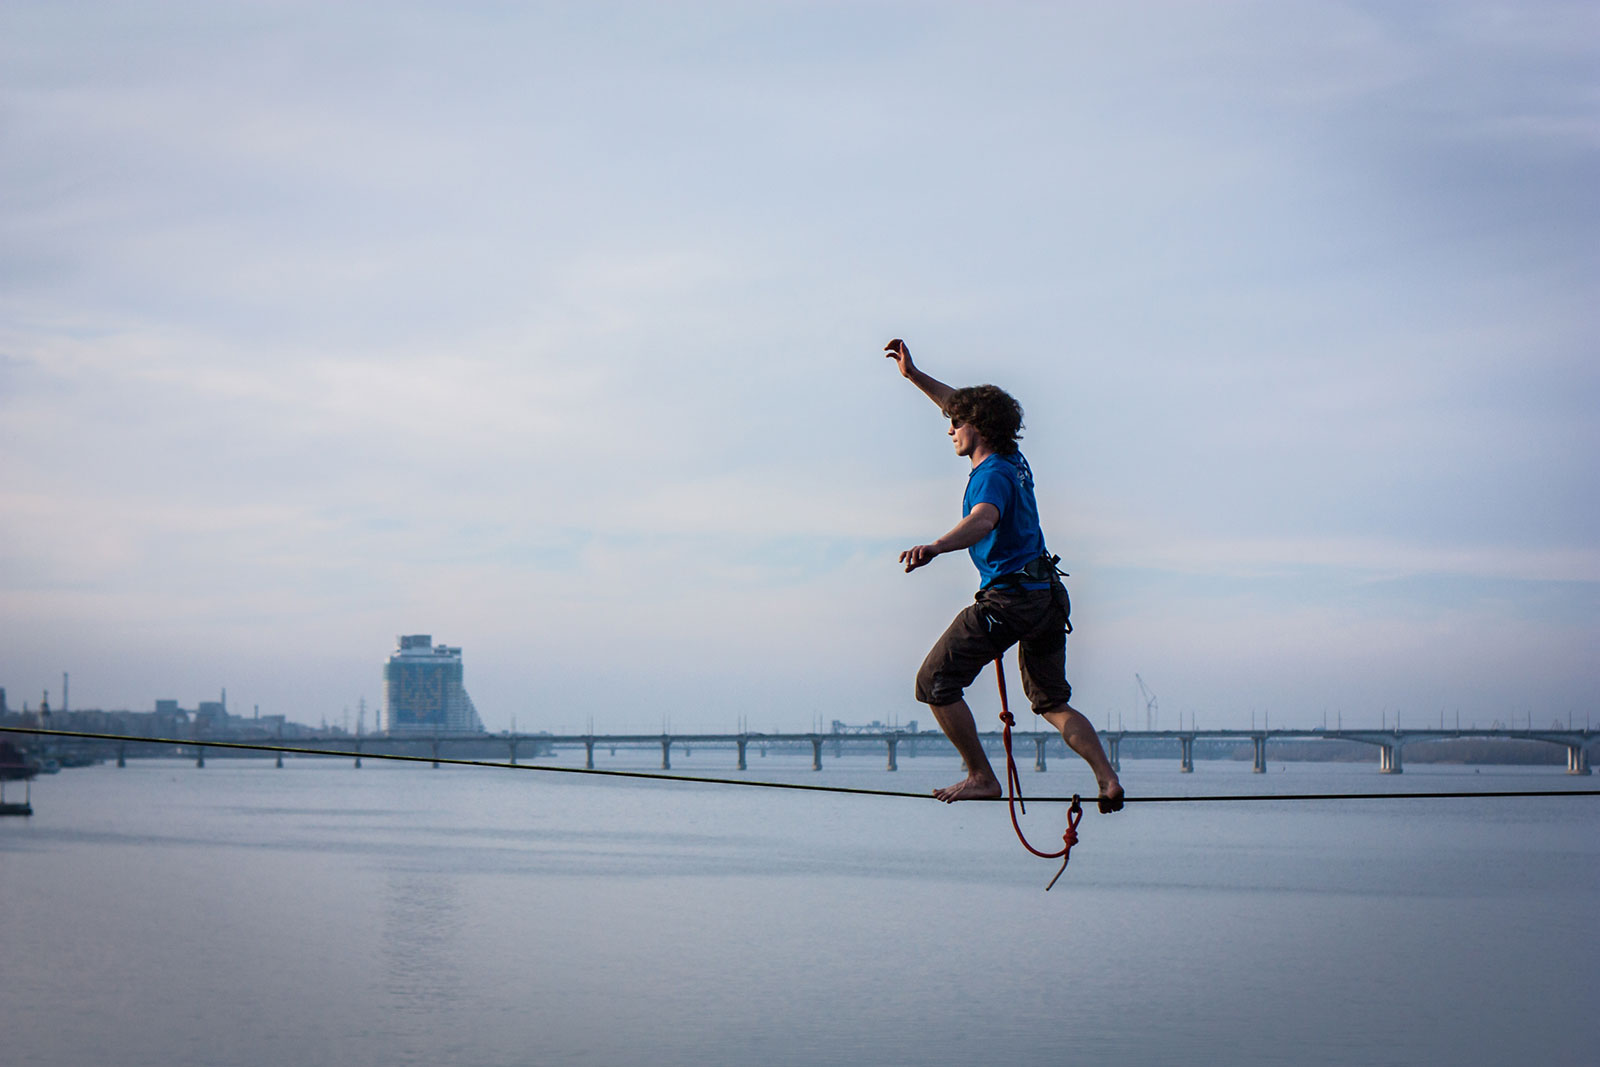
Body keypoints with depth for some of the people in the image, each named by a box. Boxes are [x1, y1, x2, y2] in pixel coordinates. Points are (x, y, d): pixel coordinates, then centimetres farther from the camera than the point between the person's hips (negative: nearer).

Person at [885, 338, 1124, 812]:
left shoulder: (993, 474, -15)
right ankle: (1108, 779, 6)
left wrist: (935, 547, -56)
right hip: (1049, 595, 10)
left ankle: (981, 777, -1)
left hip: (1008, 599, -10)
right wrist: (914, 376, 29)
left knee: (935, 683, -1)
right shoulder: (1014, 462, 12)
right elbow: (966, 404, 29)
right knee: (1052, 702, 19)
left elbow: (983, 519, -39)